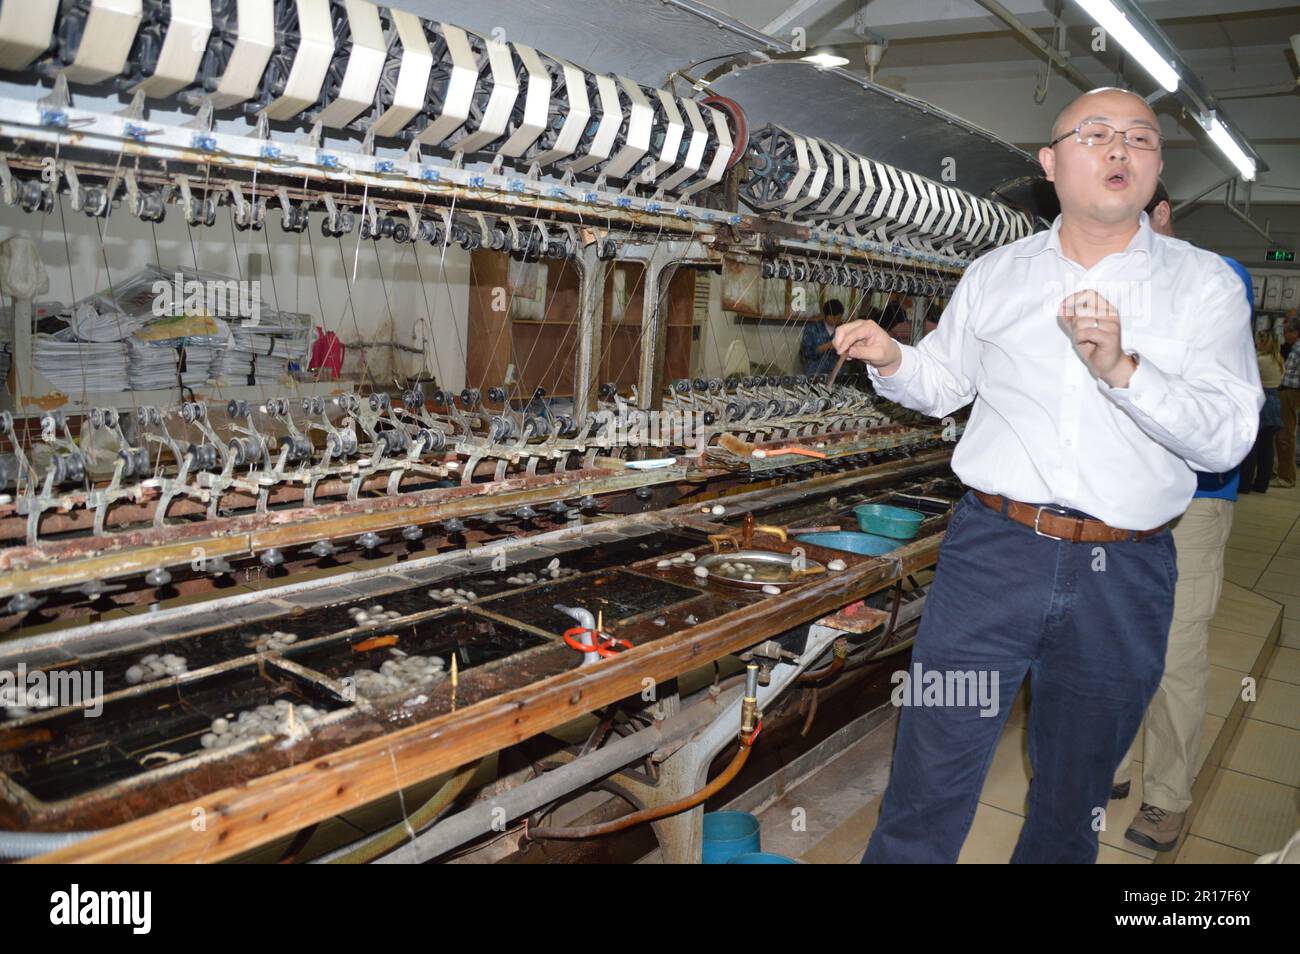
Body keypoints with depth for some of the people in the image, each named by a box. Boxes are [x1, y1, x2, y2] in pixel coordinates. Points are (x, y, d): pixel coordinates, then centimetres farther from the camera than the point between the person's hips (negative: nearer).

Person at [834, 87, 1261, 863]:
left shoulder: (1204, 283, 1)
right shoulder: (995, 275, 8)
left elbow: (1228, 438, -8)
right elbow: (944, 386, 17)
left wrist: (1122, 368, -23)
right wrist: (891, 359, -4)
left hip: (1124, 574, 1)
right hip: (992, 551, 0)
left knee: (1073, 799, 19)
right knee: (930, 785, 3)